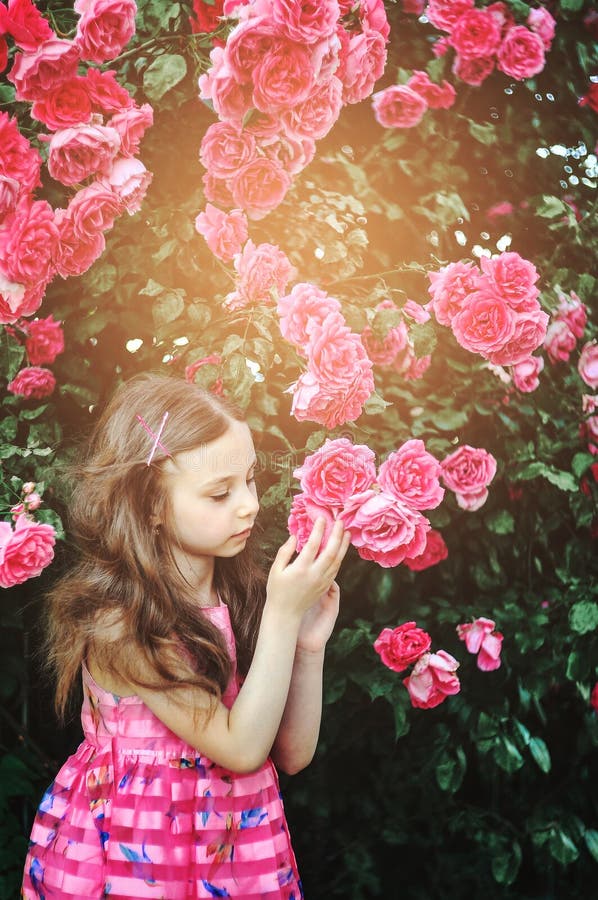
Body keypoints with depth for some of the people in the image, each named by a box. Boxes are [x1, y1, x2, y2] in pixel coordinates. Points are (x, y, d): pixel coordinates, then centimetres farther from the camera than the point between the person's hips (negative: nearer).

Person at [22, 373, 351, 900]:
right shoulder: (116, 623, -22)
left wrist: (309, 647, -17)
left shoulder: (245, 593, -9)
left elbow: (294, 755, -4)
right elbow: (242, 748, -22)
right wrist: (282, 615, -27)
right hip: (137, 856, -4)